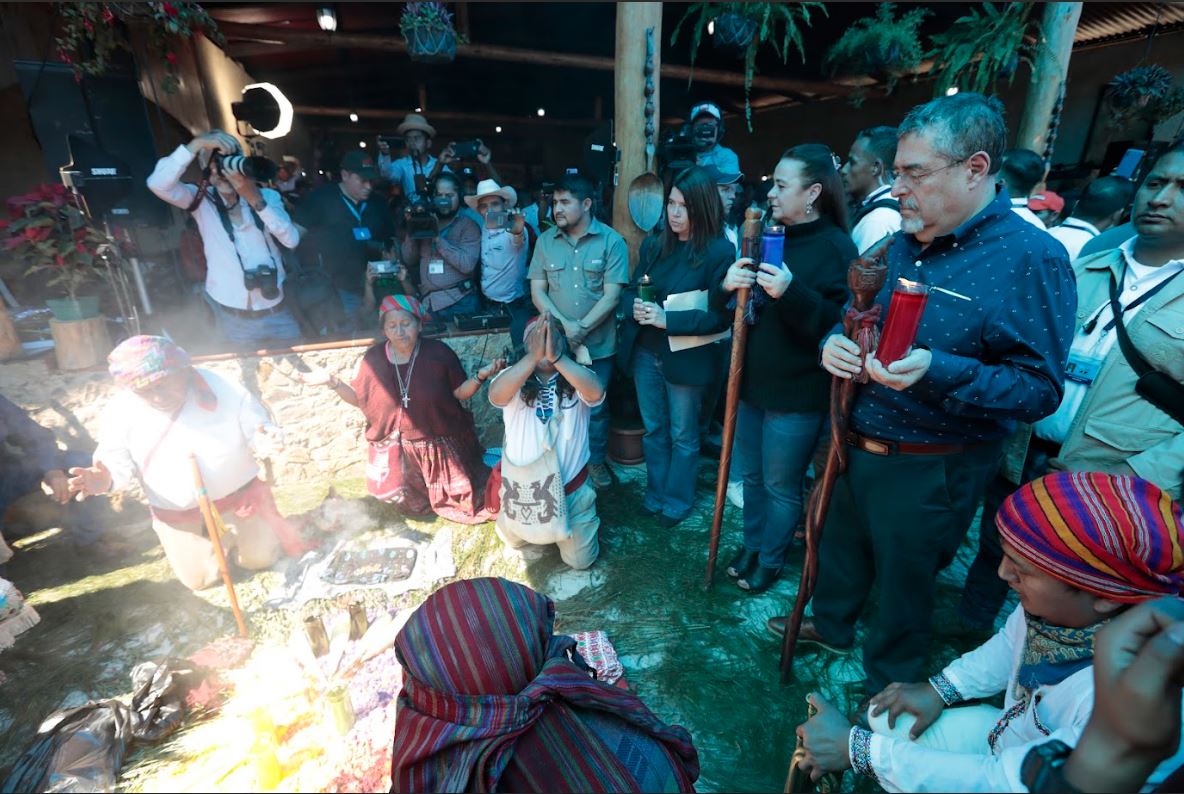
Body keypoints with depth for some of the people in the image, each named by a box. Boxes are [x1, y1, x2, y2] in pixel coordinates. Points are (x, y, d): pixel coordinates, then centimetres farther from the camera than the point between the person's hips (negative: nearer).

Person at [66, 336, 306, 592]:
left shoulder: (221, 389, -21)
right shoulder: (120, 412, -14)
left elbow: (258, 427, -13)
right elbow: (119, 465, -4)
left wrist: (264, 439, -38)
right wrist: (104, 480, -28)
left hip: (239, 493, -1)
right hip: (177, 512, 2)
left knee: (261, 559, 8)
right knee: (200, 579, 7)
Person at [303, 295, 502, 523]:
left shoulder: (439, 353, -15)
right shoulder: (373, 359, -9)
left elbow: (461, 392, -9)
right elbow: (359, 399, 3)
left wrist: (480, 376, -28)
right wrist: (332, 382, -12)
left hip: (440, 443, -1)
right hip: (395, 447, 2)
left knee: (459, 495, 11)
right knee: (405, 498, 18)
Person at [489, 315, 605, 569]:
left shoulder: (576, 377, -13)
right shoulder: (515, 377, -11)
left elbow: (596, 393, -36)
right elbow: (496, 396, -34)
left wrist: (556, 357, -45)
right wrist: (534, 356, -44)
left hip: (570, 487, -1)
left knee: (579, 559, 9)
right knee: (512, 540, 26)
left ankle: (586, 521, 38)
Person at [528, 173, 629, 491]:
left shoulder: (611, 241, -6)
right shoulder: (545, 241, 3)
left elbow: (611, 295, -11)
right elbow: (537, 291, 1)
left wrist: (581, 328, -19)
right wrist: (563, 325, -14)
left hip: (598, 344, -2)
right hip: (556, 342, 2)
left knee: (595, 407, 11)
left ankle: (595, 461, 32)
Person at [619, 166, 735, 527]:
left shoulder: (720, 251, -12)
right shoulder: (653, 245, 5)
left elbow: (723, 315, -16)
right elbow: (630, 291, 9)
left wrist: (668, 319, -24)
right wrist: (635, 308, -15)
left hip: (686, 358, -5)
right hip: (645, 353, 5)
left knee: (683, 436, 12)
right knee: (653, 430, 18)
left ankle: (677, 501, 32)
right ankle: (655, 494, 36)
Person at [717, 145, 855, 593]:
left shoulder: (835, 248, -11)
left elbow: (838, 325, -20)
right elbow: (725, 307, 11)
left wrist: (792, 292, -32)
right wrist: (727, 284, -11)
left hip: (796, 393, -6)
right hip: (752, 382, 7)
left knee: (781, 486, 10)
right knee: (751, 475, 19)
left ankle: (771, 560, 31)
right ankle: (751, 545, 39)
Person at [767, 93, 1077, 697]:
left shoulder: (1030, 259, -18)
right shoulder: (904, 244, 4)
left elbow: (1040, 389, -20)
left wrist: (938, 371, -35)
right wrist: (835, 344, -8)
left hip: (927, 470, -6)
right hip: (856, 444, 7)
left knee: (903, 579, 15)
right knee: (839, 545, 25)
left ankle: (888, 686, 43)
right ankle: (831, 625, 53)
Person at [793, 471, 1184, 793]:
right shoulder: (1069, 600, -23)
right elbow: (1013, 643, 0)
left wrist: (856, 749, -27)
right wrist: (938, 689, -6)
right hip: (1011, 737, 5)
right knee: (883, 720, 3)